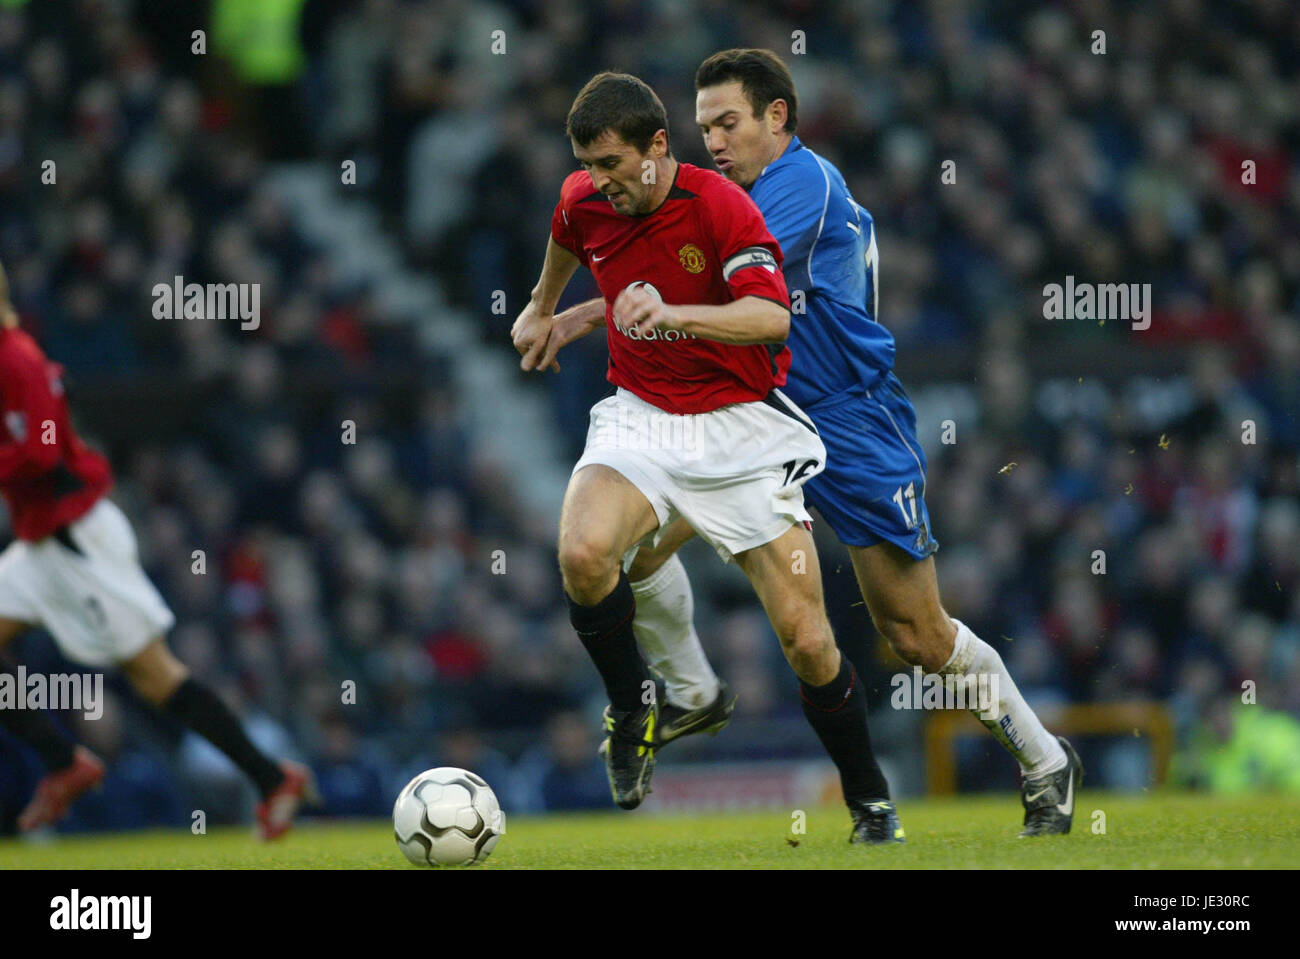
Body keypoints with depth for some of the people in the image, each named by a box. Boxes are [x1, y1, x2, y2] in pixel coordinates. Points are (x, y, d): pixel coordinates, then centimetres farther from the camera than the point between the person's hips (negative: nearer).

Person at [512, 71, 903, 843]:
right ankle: (633, 705, -2)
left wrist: (671, 313, -46)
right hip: (640, 419, 3)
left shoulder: (722, 207, -18)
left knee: (808, 644, -5)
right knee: (583, 554, -29)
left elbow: (772, 315, -33)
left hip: (741, 431, -3)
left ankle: (872, 804, 16)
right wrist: (542, 309, 39)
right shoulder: (587, 201, -1)